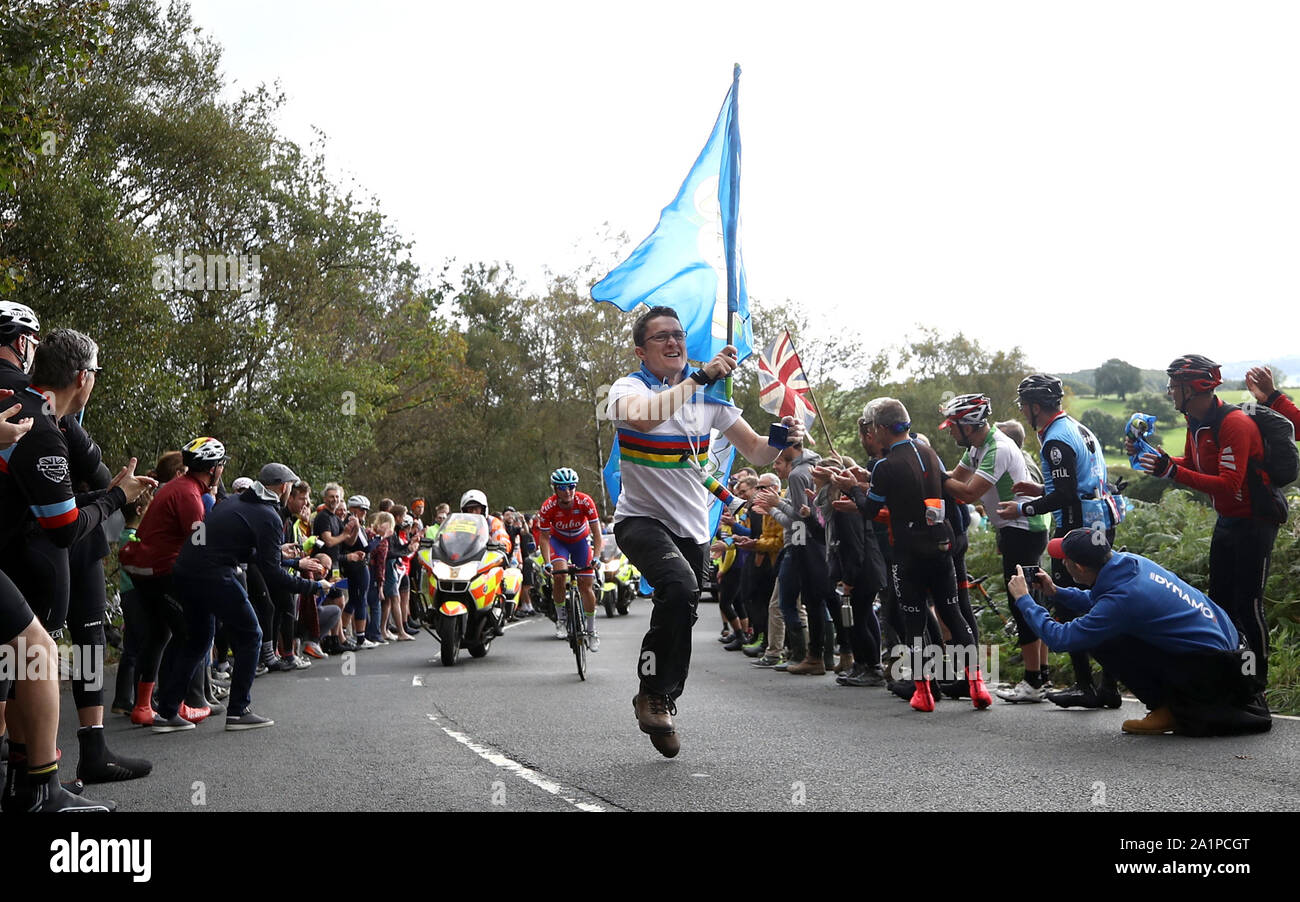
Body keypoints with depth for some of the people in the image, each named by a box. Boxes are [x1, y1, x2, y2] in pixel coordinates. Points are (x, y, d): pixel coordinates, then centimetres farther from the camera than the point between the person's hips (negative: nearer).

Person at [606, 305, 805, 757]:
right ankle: (653, 694, -15)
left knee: (681, 616, 12)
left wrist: (783, 442, -19)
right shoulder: (629, 388, -10)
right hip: (641, 519, -5)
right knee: (680, 587, -32)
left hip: (692, 528, 6)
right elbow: (642, 416, -35)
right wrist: (699, 377, -39)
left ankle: (662, 706, 34)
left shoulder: (708, 395, 5)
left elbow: (754, 449, 3)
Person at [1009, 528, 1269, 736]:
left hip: (1209, 668, -9)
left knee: (1102, 642, -9)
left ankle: (1167, 711, 0)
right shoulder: (1132, 562, 0)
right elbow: (1099, 602, 23)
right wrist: (1056, 592, 14)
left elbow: (1060, 639, -20)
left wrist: (1024, 599, -9)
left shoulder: (1122, 598, -25)